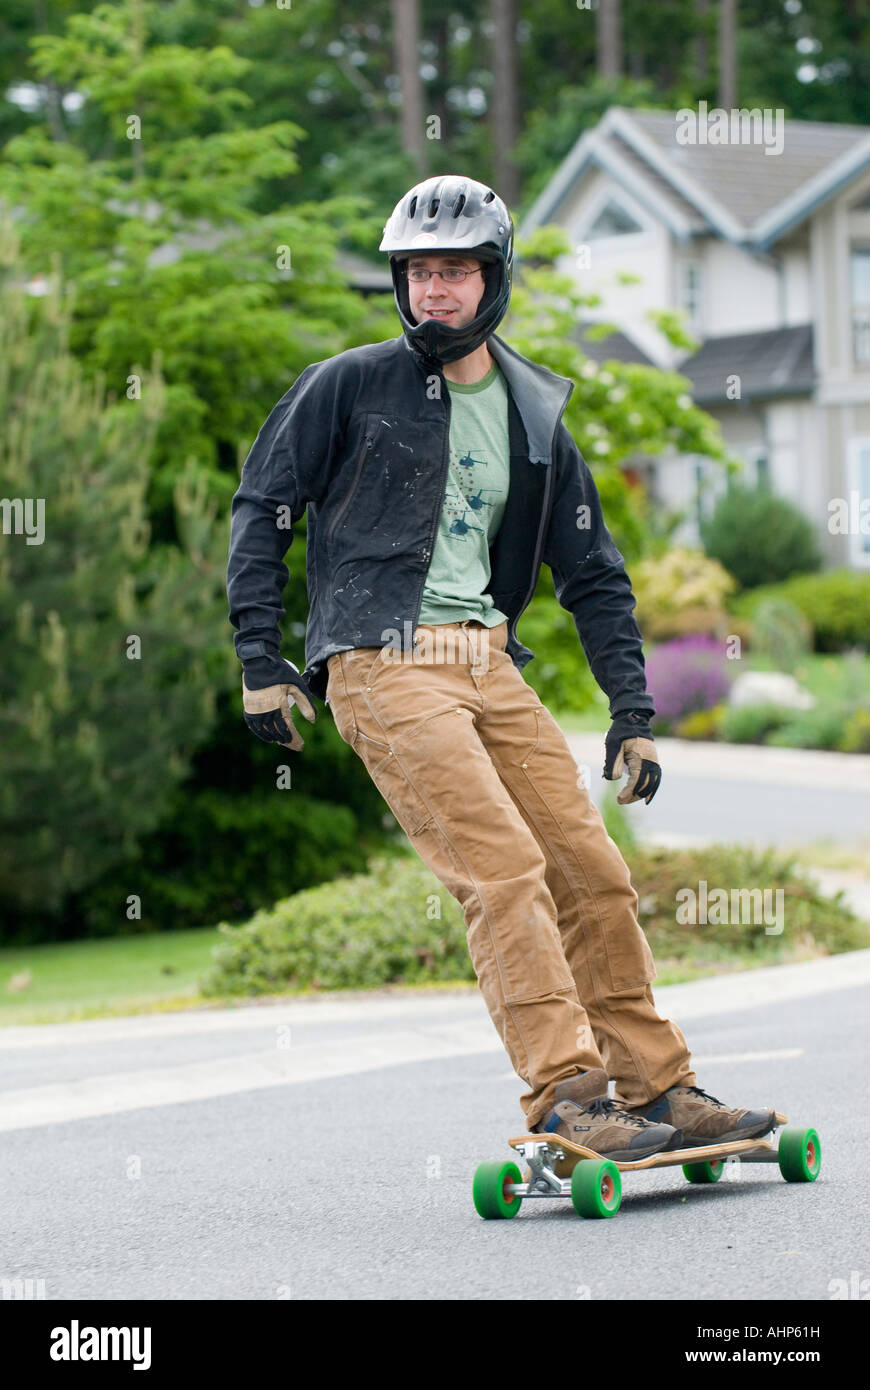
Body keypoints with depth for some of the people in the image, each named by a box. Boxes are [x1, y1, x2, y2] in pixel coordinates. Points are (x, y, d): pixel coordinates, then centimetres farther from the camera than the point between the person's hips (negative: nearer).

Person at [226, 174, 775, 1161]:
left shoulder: (534, 415, 14)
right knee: (505, 868, -18)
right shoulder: (348, 387, 2)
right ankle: (566, 1098, -19)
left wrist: (632, 714, 10)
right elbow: (261, 507, 5)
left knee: (593, 870, 2)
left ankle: (657, 1088, 13)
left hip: (488, 662, 6)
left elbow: (594, 576, 17)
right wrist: (260, 659, -3)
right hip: (383, 663, -5)